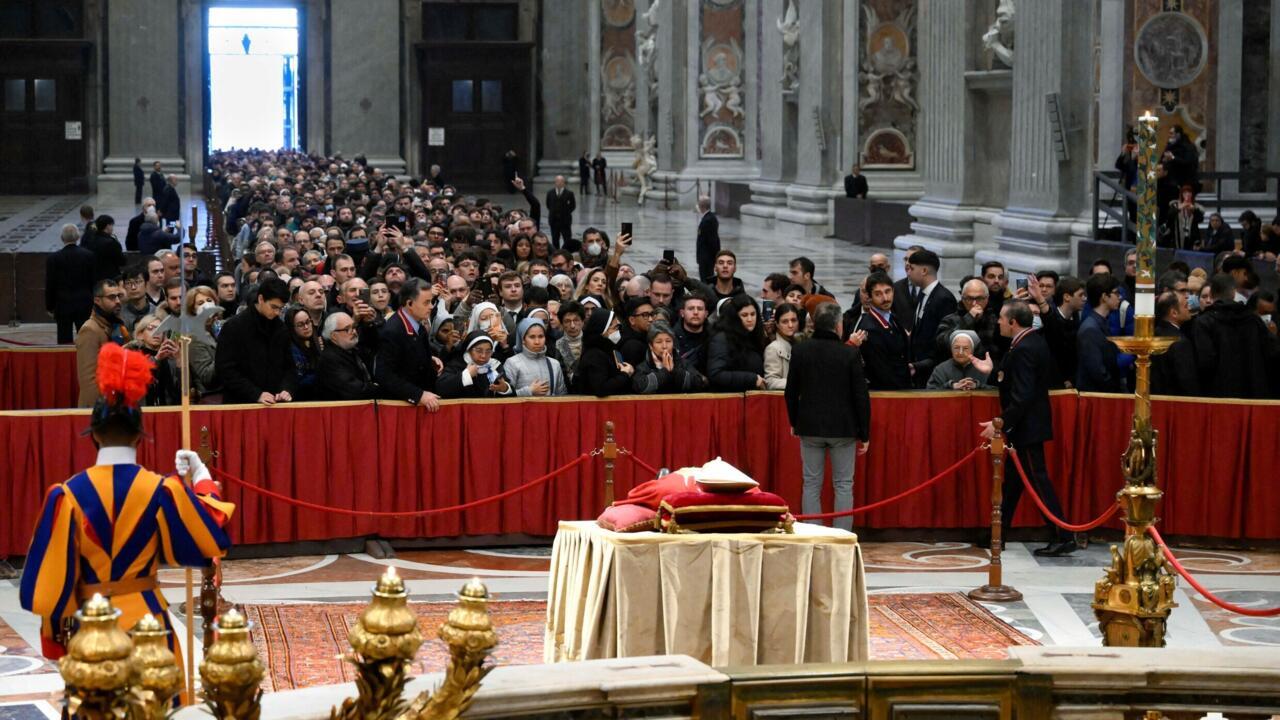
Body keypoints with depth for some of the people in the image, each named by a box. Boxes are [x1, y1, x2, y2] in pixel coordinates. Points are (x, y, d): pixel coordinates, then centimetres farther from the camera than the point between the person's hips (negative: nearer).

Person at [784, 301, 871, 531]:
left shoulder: (800, 351, -3)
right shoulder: (850, 354, -11)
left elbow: (791, 392, 4)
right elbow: (861, 396, -8)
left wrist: (794, 422, 19)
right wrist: (864, 433, 1)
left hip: (810, 426, 2)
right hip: (843, 428, -2)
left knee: (812, 484, 8)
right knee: (843, 485, 5)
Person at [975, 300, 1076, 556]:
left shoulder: (1023, 350, -22)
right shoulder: (1034, 341, 9)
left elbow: (1022, 396, -26)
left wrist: (1001, 422, -23)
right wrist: (993, 371, 13)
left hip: (1027, 427, -11)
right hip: (1030, 423, 11)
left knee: (1038, 479, -6)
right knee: (1013, 480, 16)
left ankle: (1062, 538, -3)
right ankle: (997, 534, 24)